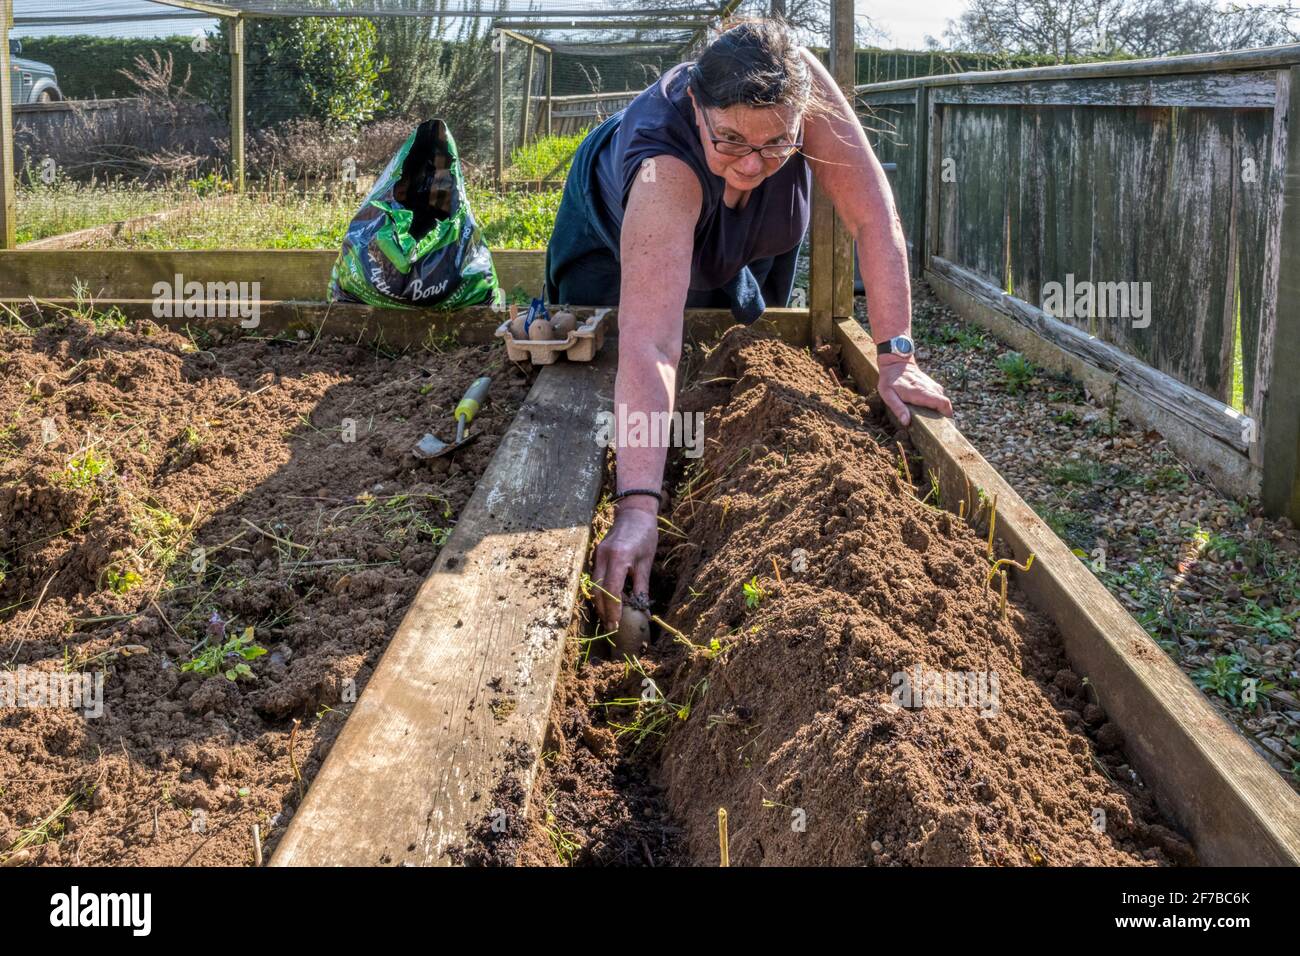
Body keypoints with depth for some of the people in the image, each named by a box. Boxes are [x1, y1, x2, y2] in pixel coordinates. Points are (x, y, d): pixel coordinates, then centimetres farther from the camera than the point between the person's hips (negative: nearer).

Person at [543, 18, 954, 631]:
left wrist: (896, 358, -39)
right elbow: (650, 346, -57)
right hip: (613, 241, -3)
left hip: (735, 247, 4)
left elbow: (873, 216, -34)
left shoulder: (797, 87, -41)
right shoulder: (661, 167, -49)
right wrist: (638, 507, -65)